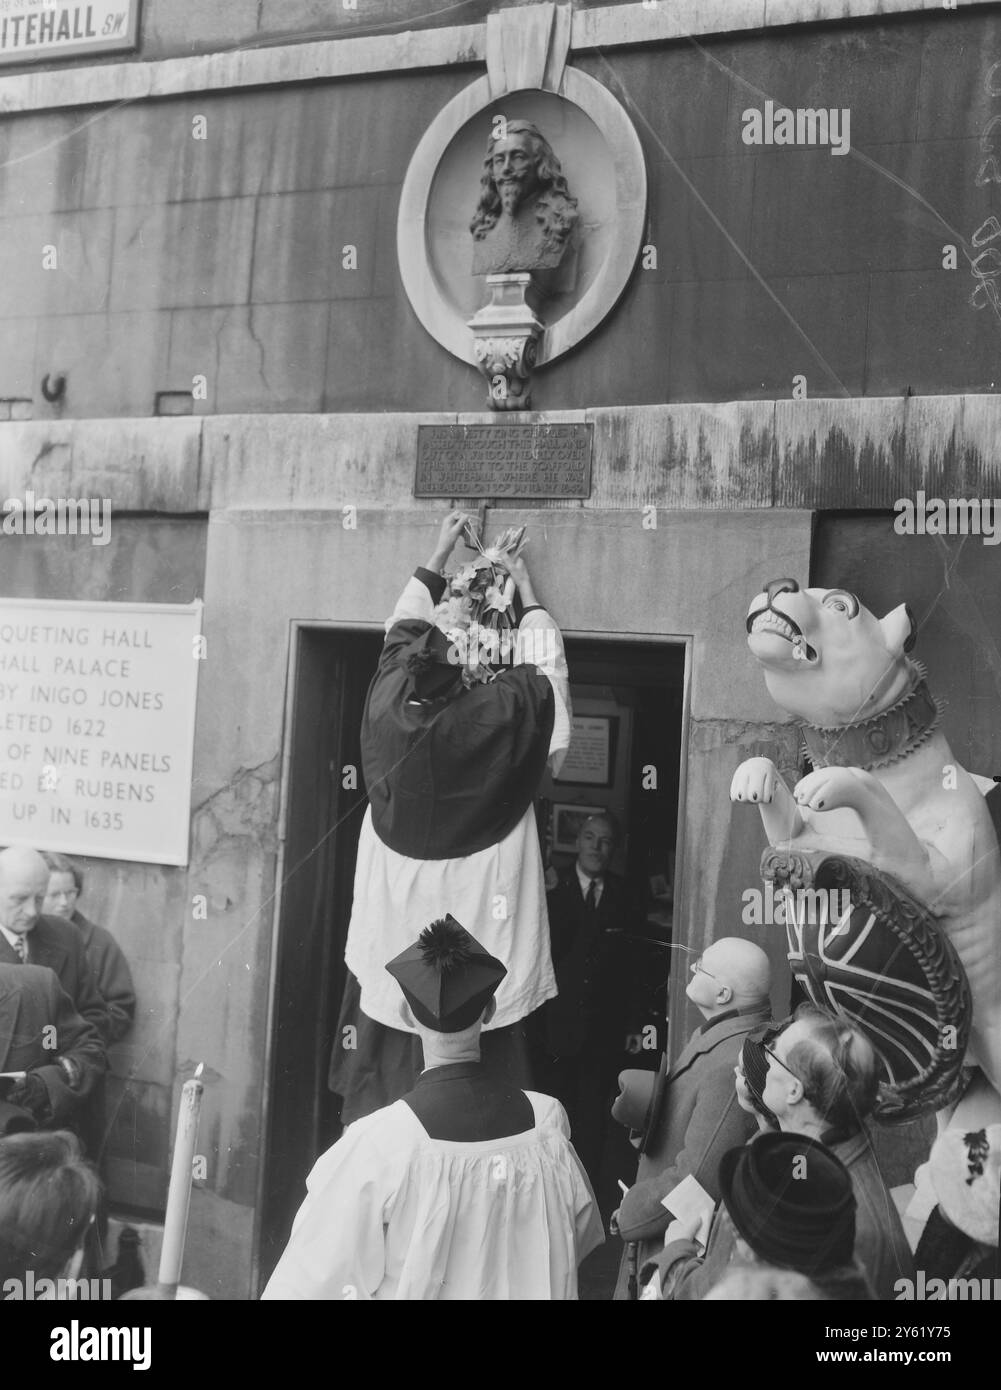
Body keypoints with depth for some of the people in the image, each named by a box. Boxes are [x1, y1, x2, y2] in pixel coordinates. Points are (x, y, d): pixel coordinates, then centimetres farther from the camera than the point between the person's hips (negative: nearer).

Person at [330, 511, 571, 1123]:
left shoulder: (388, 705, -8)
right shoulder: (501, 716, -17)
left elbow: (403, 630, 12)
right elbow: (544, 664, 4)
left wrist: (441, 556, 24)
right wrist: (525, 588, 19)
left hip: (390, 942, 4)